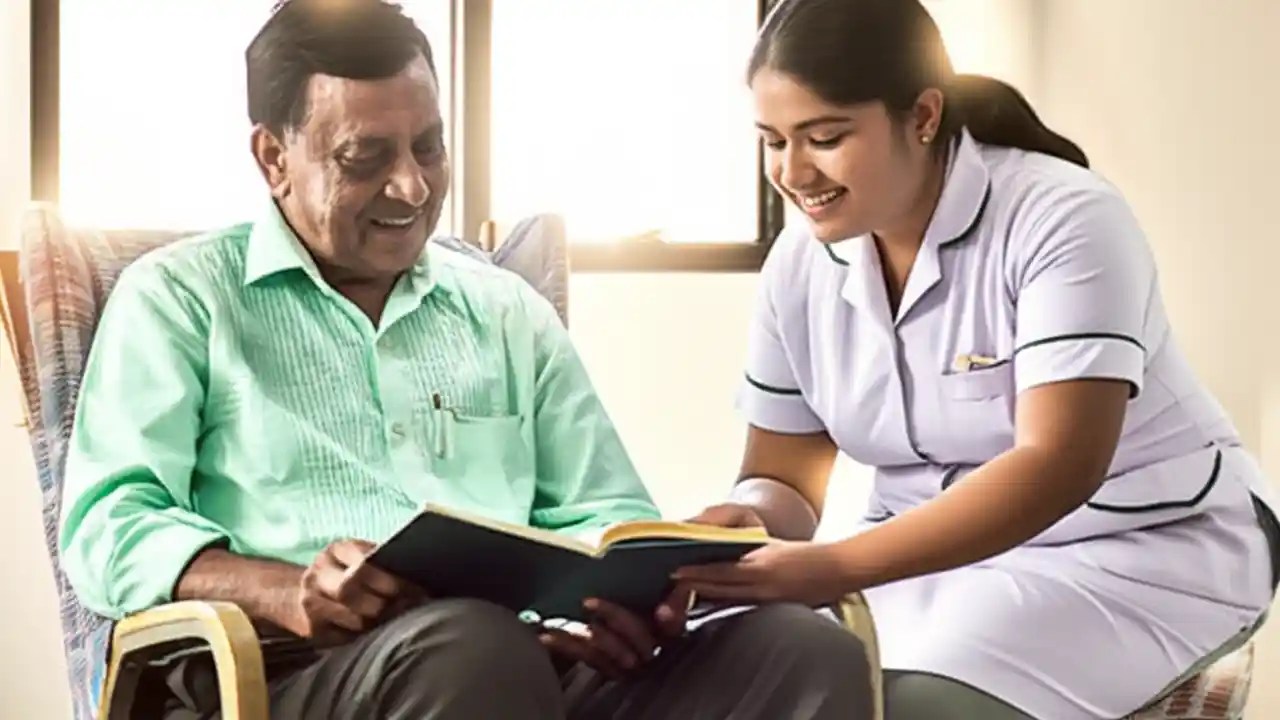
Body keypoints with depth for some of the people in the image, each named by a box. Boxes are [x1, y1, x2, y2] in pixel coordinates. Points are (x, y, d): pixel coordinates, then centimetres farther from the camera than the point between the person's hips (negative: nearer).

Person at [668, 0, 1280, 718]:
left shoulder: (1065, 219, -20)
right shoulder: (800, 260, -2)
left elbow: (1058, 466, -29)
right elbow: (783, 478, 1)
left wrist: (837, 568, -39)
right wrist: (745, 525, -25)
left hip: (1143, 545, -5)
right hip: (937, 550, 5)